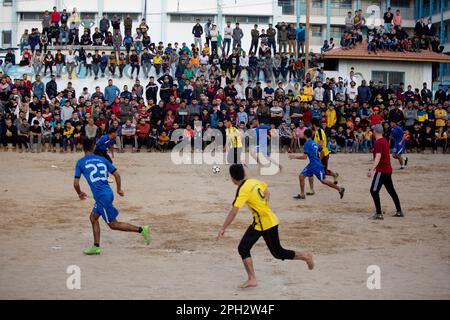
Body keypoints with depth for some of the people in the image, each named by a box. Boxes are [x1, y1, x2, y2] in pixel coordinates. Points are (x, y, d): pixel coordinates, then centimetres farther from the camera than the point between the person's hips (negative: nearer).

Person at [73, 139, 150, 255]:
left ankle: (141, 230, -7)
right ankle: (96, 247, 20)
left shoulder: (80, 163, -2)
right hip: (108, 193, 7)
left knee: (113, 224, 1)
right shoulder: (102, 159, 11)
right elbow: (116, 174, 9)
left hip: (101, 196, -7)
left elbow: (76, 183, -5)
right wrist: (119, 189, 24)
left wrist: (80, 193, 16)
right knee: (93, 217, 21)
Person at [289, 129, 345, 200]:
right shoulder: (314, 143, 10)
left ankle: (340, 189, 9)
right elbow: (321, 151, 20)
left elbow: (304, 157, -21)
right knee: (301, 176, 5)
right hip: (311, 164, 9)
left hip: (316, 165, -9)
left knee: (323, 181, -2)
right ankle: (302, 195, 9)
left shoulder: (307, 144, -15)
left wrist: (295, 157, -11)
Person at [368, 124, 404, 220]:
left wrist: (372, 169, -35)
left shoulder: (378, 142, -15)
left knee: (374, 190, -10)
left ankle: (379, 214, -14)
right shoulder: (385, 141, 14)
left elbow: (378, 156, -26)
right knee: (391, 190, 18)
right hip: (388, 170, 10)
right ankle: (399, 211, 25)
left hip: (381, 170, -10)